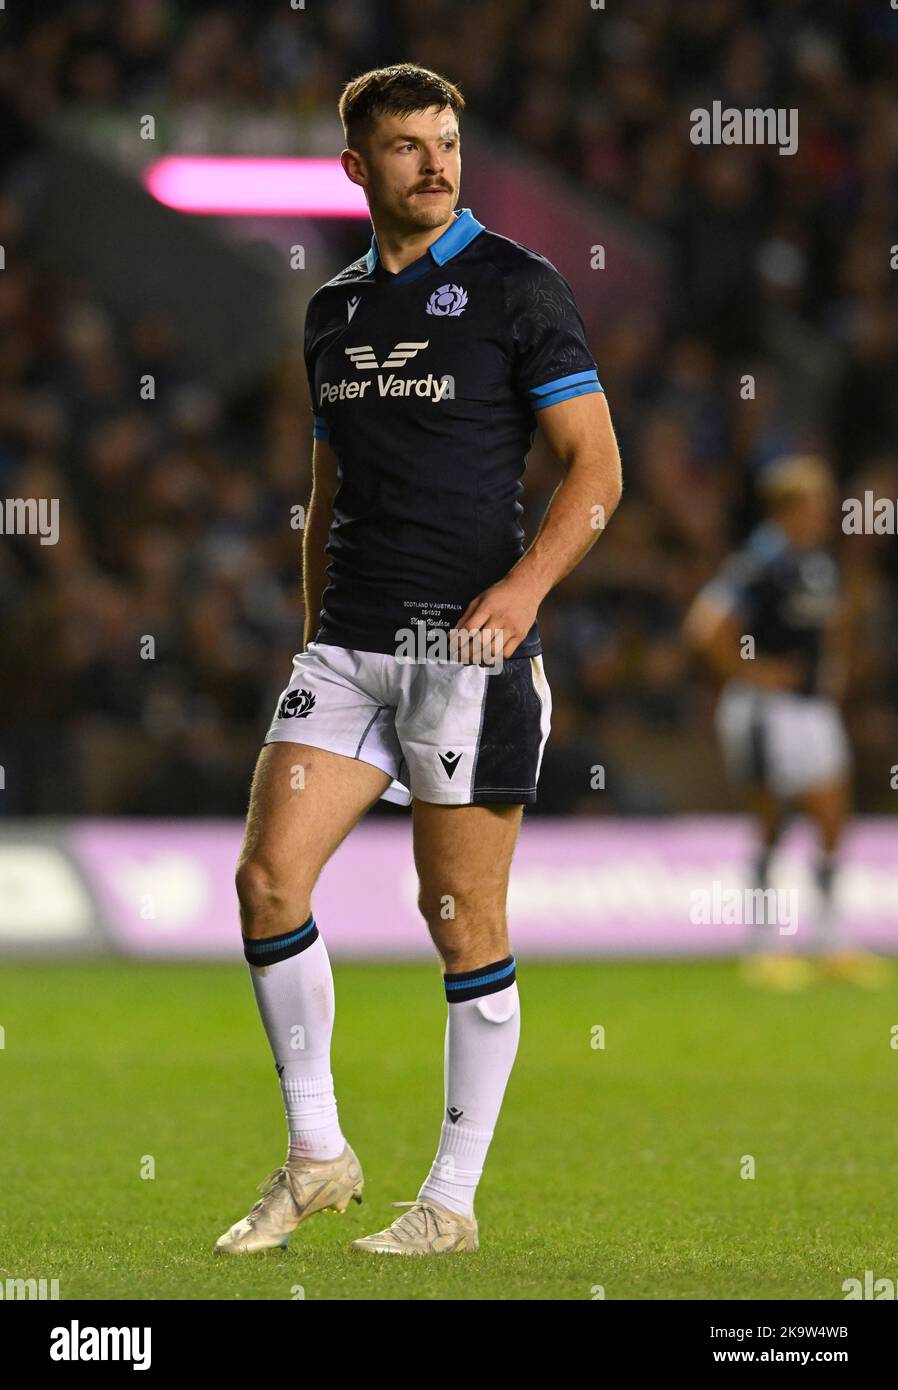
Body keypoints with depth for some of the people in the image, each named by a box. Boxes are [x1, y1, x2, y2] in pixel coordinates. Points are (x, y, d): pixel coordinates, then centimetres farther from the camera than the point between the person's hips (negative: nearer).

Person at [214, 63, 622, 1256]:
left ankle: (453, 1201, 8)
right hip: (347, 648, 5)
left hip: (469, 645, -5)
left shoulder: (516, 286, -3)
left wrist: (525, 583, -20)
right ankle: (316, 1156, 6)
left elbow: (596, 465, -5)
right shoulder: (335, 309, 14)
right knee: (268, 877, -8)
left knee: (464, 925, -1)